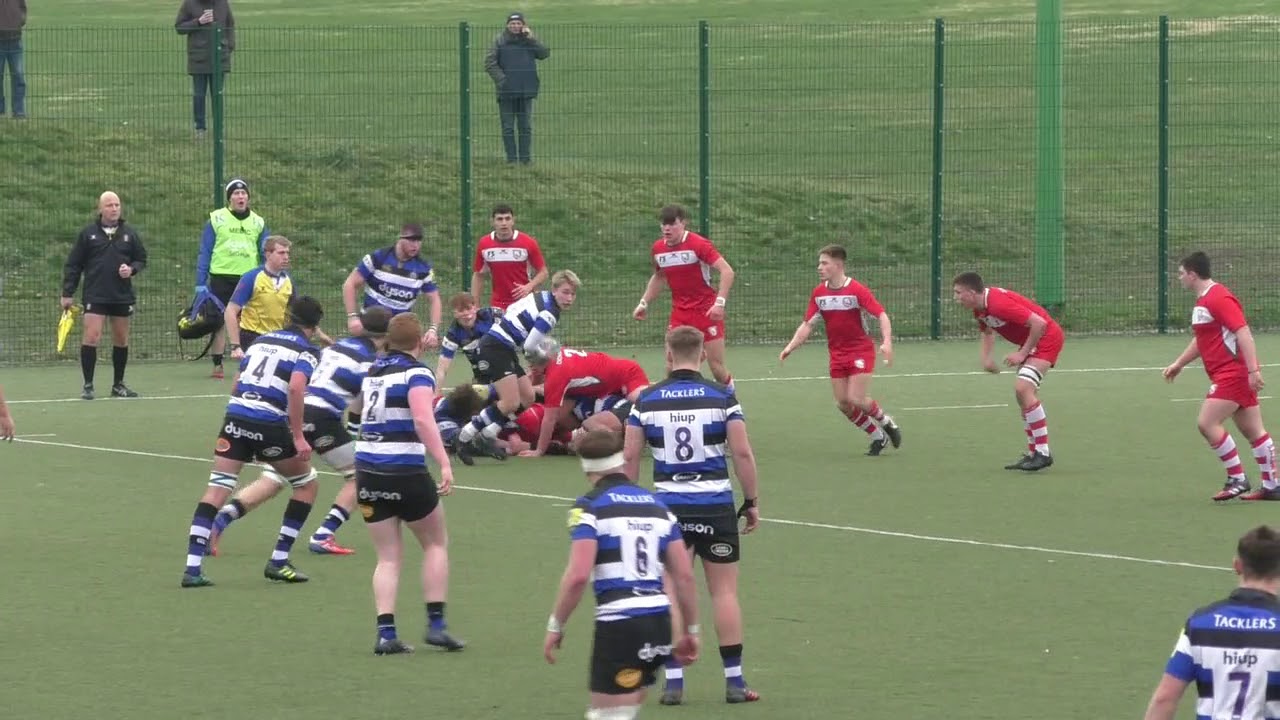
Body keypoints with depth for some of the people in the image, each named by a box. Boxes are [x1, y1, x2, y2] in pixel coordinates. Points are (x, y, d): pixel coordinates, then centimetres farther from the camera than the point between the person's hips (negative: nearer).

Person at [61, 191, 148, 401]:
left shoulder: (129, 233, 6)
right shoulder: (88, 233, -1)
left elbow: (141, 258, 13)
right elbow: (73, 264, 2)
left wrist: (131, 269, -10)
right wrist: (67, 293, -1)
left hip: (122, 296, 3)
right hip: (95, 295, -3)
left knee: (121, 340, 9)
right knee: (91, 337, -12)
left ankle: (118, 384, 21)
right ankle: (88, 385, -4)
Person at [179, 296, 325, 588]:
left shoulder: (262, 340, 20)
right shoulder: (305, 351, 2)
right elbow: (296, 388, -15)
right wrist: (298, 437, -14)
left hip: (235, 415, 5)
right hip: (270, 425, -5)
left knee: (217, 488, 2)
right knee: (306, 484, 17)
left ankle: (193, 568, -11)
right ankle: (278, 561, 14)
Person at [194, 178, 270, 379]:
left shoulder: (258, 223, 9)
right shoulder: (216, 219, 2)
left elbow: (266, 256, 11)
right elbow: (204, 253, 2)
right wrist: (201, 283, -4)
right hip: (222, 278, -2)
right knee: (220, 321, -1)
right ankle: (217, 366, 5)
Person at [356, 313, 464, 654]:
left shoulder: (372, 373, 11)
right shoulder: (416, 373, -9)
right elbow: (423, 420, -24)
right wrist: (445, 464, -28)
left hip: (367, 471, 5)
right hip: (405, 473, -5)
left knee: (387, 557, 9)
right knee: (436, 544, 13)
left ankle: (385, 632, -3)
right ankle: (436, 624, 9)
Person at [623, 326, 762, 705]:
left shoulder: (647, 400, 0)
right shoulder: (721, 396, -5)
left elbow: (630, 457, -1)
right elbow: (742, 452, -8)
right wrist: (752, 500, 2)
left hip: (668, 504, 1)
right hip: (715, 505, -1)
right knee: (724, 591, 5)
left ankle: (673, 681, 4)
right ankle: (734, 680, 5)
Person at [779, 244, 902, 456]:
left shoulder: (856, 290, -16)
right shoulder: (819, 293, 2)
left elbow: (881, 315, -19)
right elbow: (808, 324, 7)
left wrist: (887, 342, -33)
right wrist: (791, 346, -6)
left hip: (861, 350, -6)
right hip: (837, 354, 6)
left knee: (855, 399, -16)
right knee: (843, 404, 0)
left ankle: (885, 422, 13)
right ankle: (877, 436, 18)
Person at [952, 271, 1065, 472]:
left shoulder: (998, 304, -29)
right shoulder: (980, 309, 2)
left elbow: (1039, 323, -30)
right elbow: (988, 331, 24)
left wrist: (1022, 353, -22)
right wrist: (986, 357, 7)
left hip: (1046, 337, -11)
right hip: (1030, 342, 11)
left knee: (1023, 388, -22)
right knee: (1023, 393, 12)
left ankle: (1043, 453, -18)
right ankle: (1034, 453, 21)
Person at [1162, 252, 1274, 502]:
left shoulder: (1219, 298, -16)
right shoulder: (1203, 301, 16)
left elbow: (1244, 333, -23)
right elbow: (1201, 340, 30)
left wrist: (1253, 370, -28)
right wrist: (1179, 363, 28)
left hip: (1233, 373, -10)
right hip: (1225, 375, 10)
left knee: (1207, 423, -12)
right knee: (1254, 431, 9)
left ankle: (1237, 479, -6)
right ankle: (1271, 486, 11)